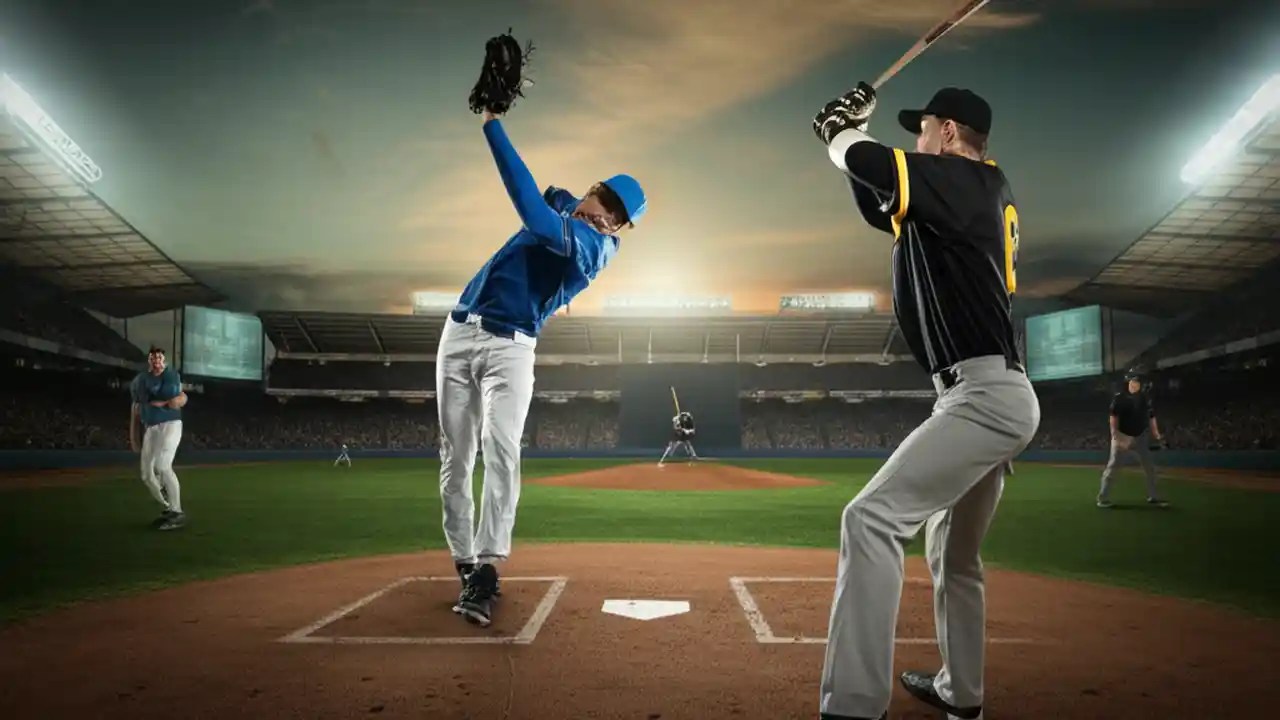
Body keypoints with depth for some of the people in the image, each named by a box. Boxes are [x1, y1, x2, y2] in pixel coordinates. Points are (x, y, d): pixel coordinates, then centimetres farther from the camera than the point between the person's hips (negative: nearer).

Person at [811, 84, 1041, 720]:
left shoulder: (966, 181, -8)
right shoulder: (983, 194, 20)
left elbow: (863, 160, -16)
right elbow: (881, 210, 29)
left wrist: (842, 129, 6)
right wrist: (852, 135, 21)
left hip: (985, 396, -11)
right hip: (992, 396, 11)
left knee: (872, 518, -20)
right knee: (952, 553, 22)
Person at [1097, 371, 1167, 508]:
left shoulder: (1145, 399, 4)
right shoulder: (1119, 398, -10)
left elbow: (1151, 417, 6)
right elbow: (1113, 417, -17)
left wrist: (1156, 434, -5)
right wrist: (1115, 434, -28)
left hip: (1139, 437, 5)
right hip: (1122, 436, -5)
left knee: (1149, 467, 6)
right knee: (1112, 466, -4)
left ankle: (1153, 497, 17)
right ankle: (1103, 498, -1)